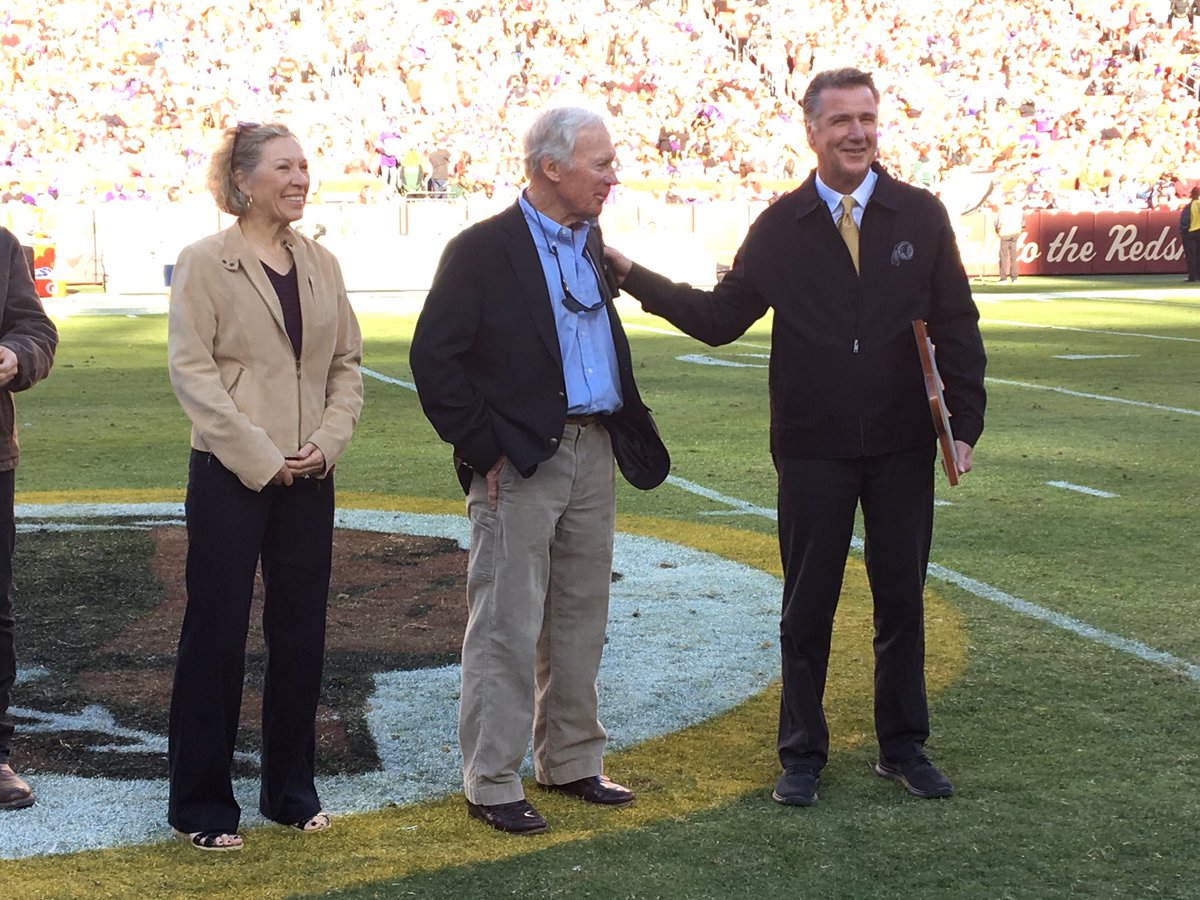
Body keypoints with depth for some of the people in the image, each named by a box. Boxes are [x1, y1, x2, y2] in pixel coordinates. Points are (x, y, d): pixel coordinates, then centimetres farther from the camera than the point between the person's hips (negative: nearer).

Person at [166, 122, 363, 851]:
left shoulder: (321, 265, 9)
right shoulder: (205, 264, -6)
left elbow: (347, 363, 11)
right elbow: (191, 369, -11)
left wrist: (328, 441, -6)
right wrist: (260, 457, -16)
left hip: (308, 479, 5)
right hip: (231, 477, -5)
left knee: (302, 634, 10)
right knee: (217, 635, 2)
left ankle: (291, 790, 23)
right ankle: (202, 803, 12)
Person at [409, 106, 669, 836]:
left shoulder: (591, 244, 12)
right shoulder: (483, 250, -10)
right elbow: (434, 359, -13)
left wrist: (631, 434, 12)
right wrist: (482, 449, -14)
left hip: (592, 454, 7)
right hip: (520, 463, -7)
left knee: (580, 620, 14)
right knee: (507, 628, -3)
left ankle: (571, 762, 26)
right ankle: (492, 784, 5)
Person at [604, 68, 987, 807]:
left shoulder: (921, 215, 0)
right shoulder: (780, 227, 0)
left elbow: (957, 325, 0)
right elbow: (720, 318, 1)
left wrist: (966, 422, -6)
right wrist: (632, 274, -6)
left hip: (903, 447, 0)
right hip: (814, 450, 0)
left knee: (902, 598, 10)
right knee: (808, 606, 8)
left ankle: (904, 747, 25)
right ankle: (803, 753, 21)